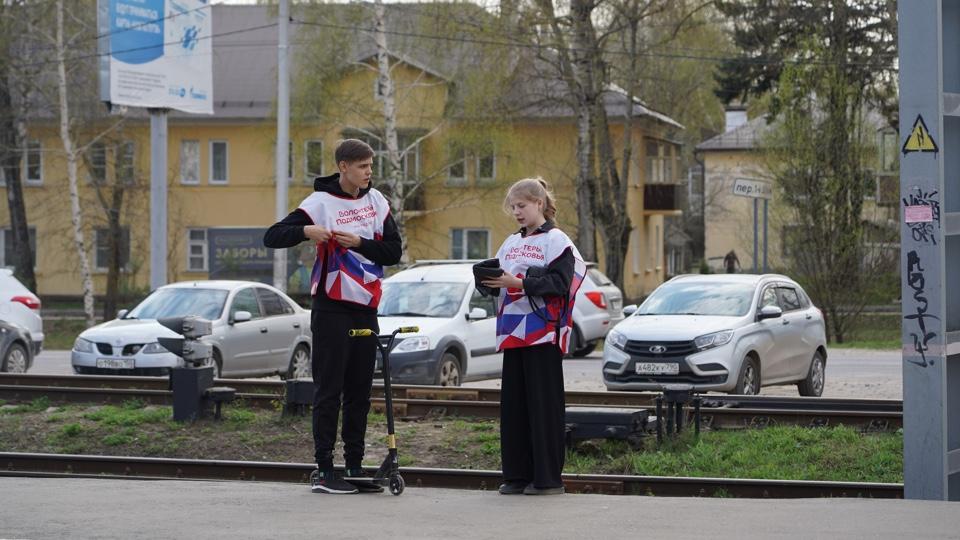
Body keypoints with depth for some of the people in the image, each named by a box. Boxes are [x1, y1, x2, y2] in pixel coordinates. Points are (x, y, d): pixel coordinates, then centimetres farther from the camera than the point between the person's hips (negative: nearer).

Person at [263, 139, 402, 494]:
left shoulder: (376, 200, 9)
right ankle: (324, 471, -3)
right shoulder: (321, 202, -7)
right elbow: (271, 237, -11)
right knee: (330, 389, -5)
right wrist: (305, 231, -29)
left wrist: (359, 243, -11)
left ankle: (355, 467, 15)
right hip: (333, 308, -6)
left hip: (366, 308, 6)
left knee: (360, 391, 9)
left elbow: (393, 251, 5)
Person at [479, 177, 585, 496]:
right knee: (513, 405, 5)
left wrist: (518, 282, -20)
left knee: (544, 405, -6)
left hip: (543, 334, -7)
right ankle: (517, 475, 10)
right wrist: (490, 281, -2)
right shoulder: (511, 243, 19)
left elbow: (559, 283, -15)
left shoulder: (555, 241, -4)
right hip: (513, 334, 7)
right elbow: (500, 284, 21)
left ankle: (548, 478, -3)